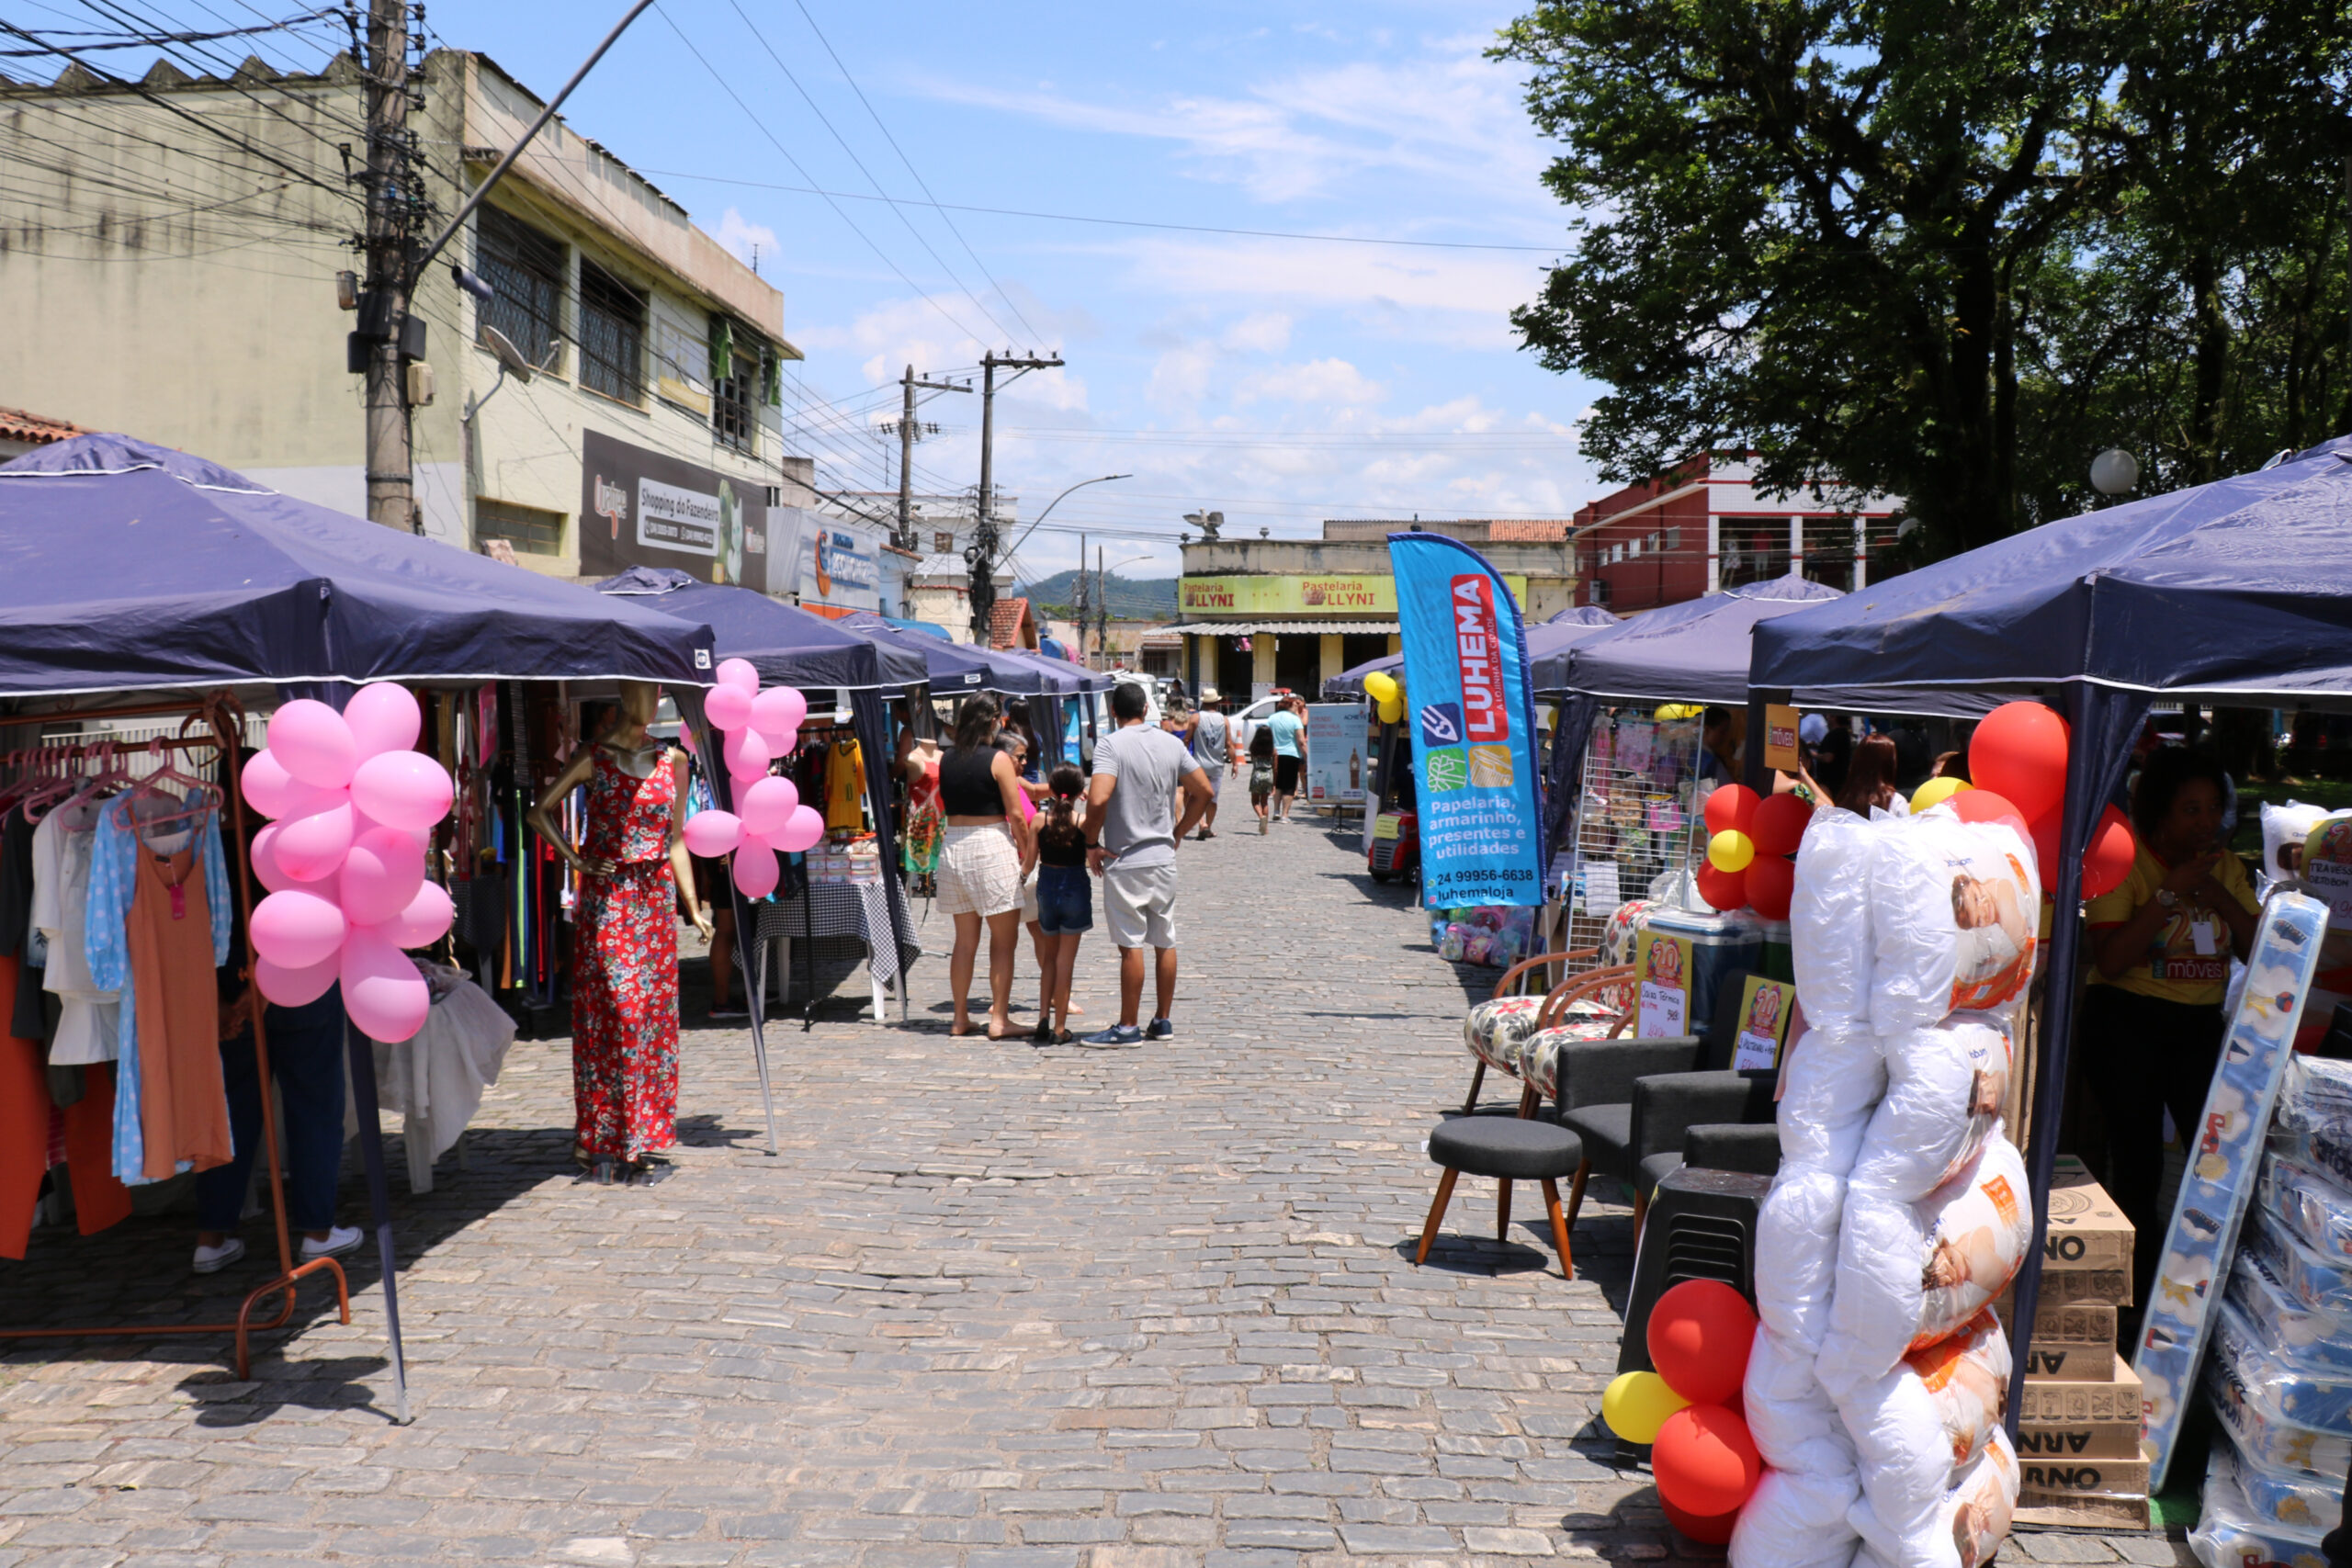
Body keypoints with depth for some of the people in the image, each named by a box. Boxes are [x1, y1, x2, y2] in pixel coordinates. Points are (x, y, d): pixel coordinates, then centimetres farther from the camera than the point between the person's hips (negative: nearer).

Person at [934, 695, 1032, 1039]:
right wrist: (1025, 850, 3)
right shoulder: (997, 760, -9)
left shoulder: (946, 761, 7)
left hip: (952, 846, 6)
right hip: (991, 846, -6)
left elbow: (942, 806, 12)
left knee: (965, 940, 12)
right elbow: (1015, 814, -9)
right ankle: (998, 1018, 0)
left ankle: (960, 1018, 15)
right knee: (1004, 939, 2)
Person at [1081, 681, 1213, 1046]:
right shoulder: (1172, 743, 6)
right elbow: (1203, 791, 9)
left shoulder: (1111, 745, -12)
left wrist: (1092, 844, -11)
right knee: (1166, 942, 12)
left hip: (1125, 861, -6)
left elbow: (1098, 800, -24)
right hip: (1164, 858, 6)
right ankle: (1163, 1021, 20)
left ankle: (1128, 1027, 3)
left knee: (1131, 945, -2)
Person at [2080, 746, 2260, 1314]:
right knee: (2137, 1166, 0)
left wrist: (2220, 897, -10)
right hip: (2127, 1021, -5)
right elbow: (2110, 959, -17)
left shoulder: (2226, 866, 10)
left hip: (2200, 1025, 5)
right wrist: (2171, 892, -18)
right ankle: (2142, 1303, 14)